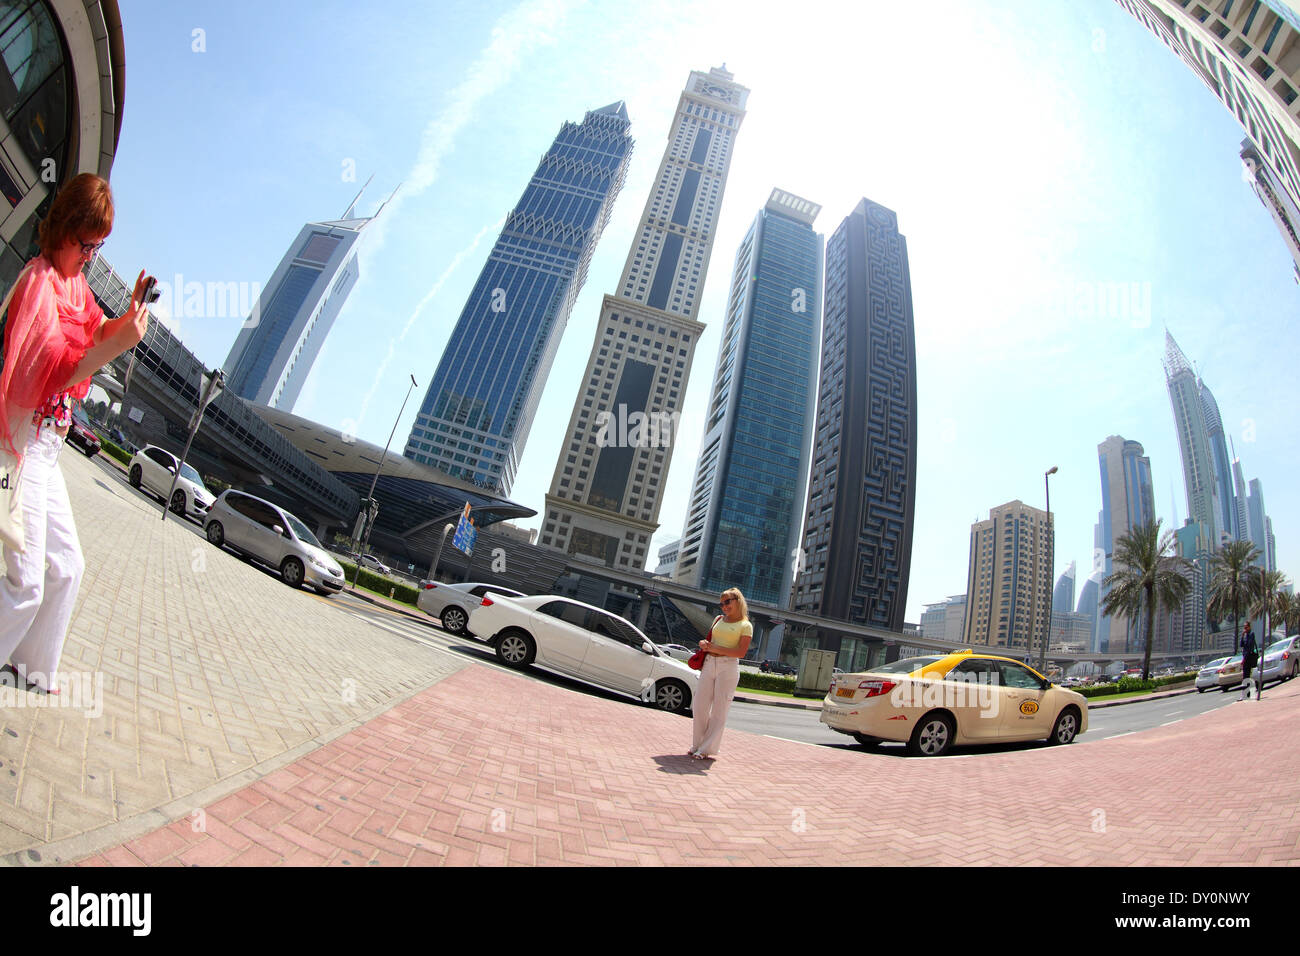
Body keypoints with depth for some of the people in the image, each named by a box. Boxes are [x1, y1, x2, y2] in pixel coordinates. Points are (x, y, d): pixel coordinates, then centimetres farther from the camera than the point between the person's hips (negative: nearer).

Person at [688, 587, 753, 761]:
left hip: (728, 667, -5)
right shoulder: (719, 619, 15)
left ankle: (707, 749, 8)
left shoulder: (746, 626, -1)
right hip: (709, 664, 6)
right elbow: (708, 639, 24)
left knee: (719, 709, -1)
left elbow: (741, 652, -11)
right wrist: (704, 643, -1)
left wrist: (715, 648, -16)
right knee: (700, 706, 7)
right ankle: (698, 745, 21)